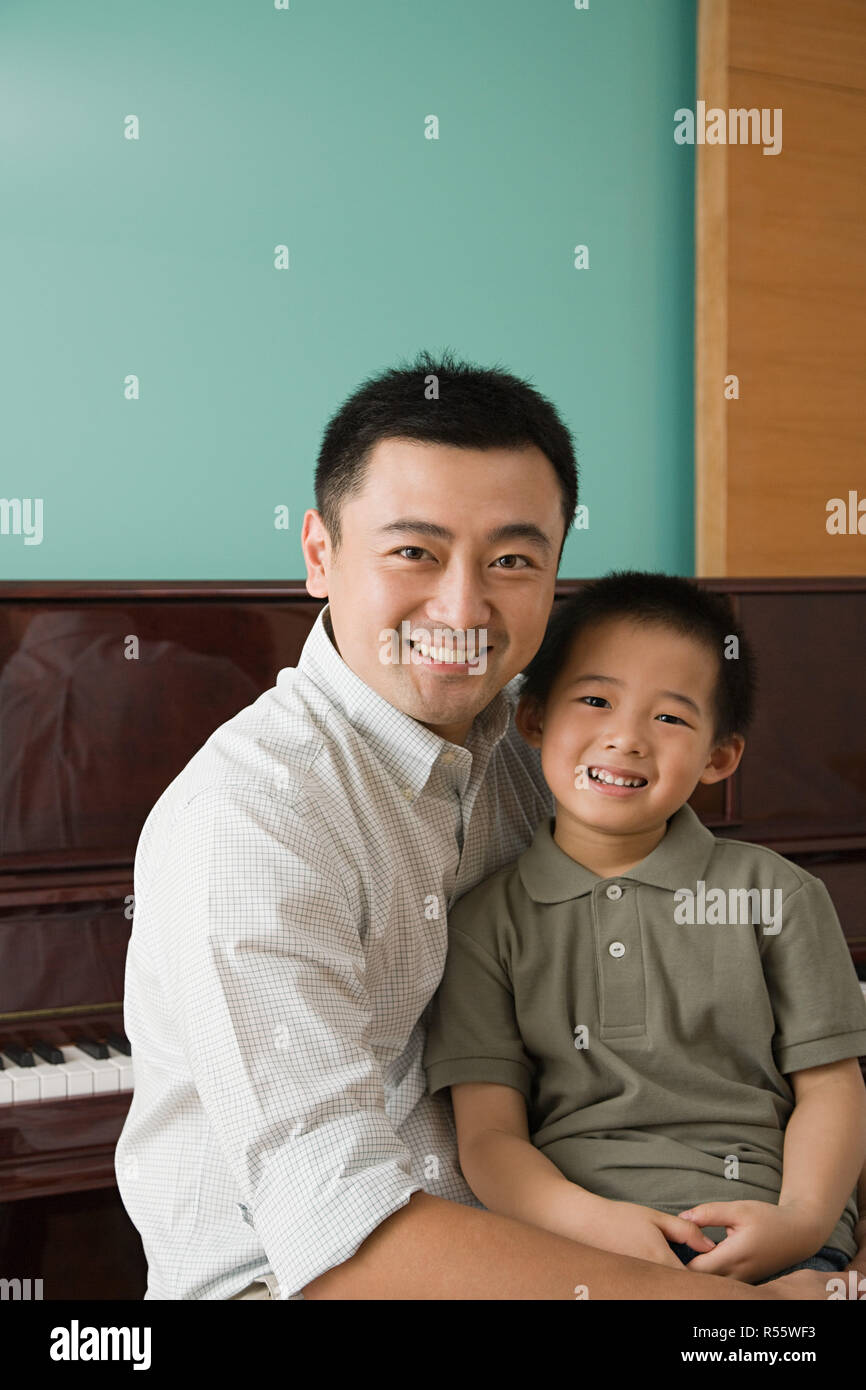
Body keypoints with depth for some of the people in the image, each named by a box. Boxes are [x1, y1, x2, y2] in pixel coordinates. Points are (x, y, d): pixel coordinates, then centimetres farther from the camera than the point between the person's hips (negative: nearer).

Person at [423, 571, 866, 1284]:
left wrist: (803, 1218, -10)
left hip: (762, 1235, 1)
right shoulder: (487, 922, 9)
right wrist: (588, 1219, -17)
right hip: (565, 1235, 0)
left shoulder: (775, 894, 11)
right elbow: (489, 1133, 3)